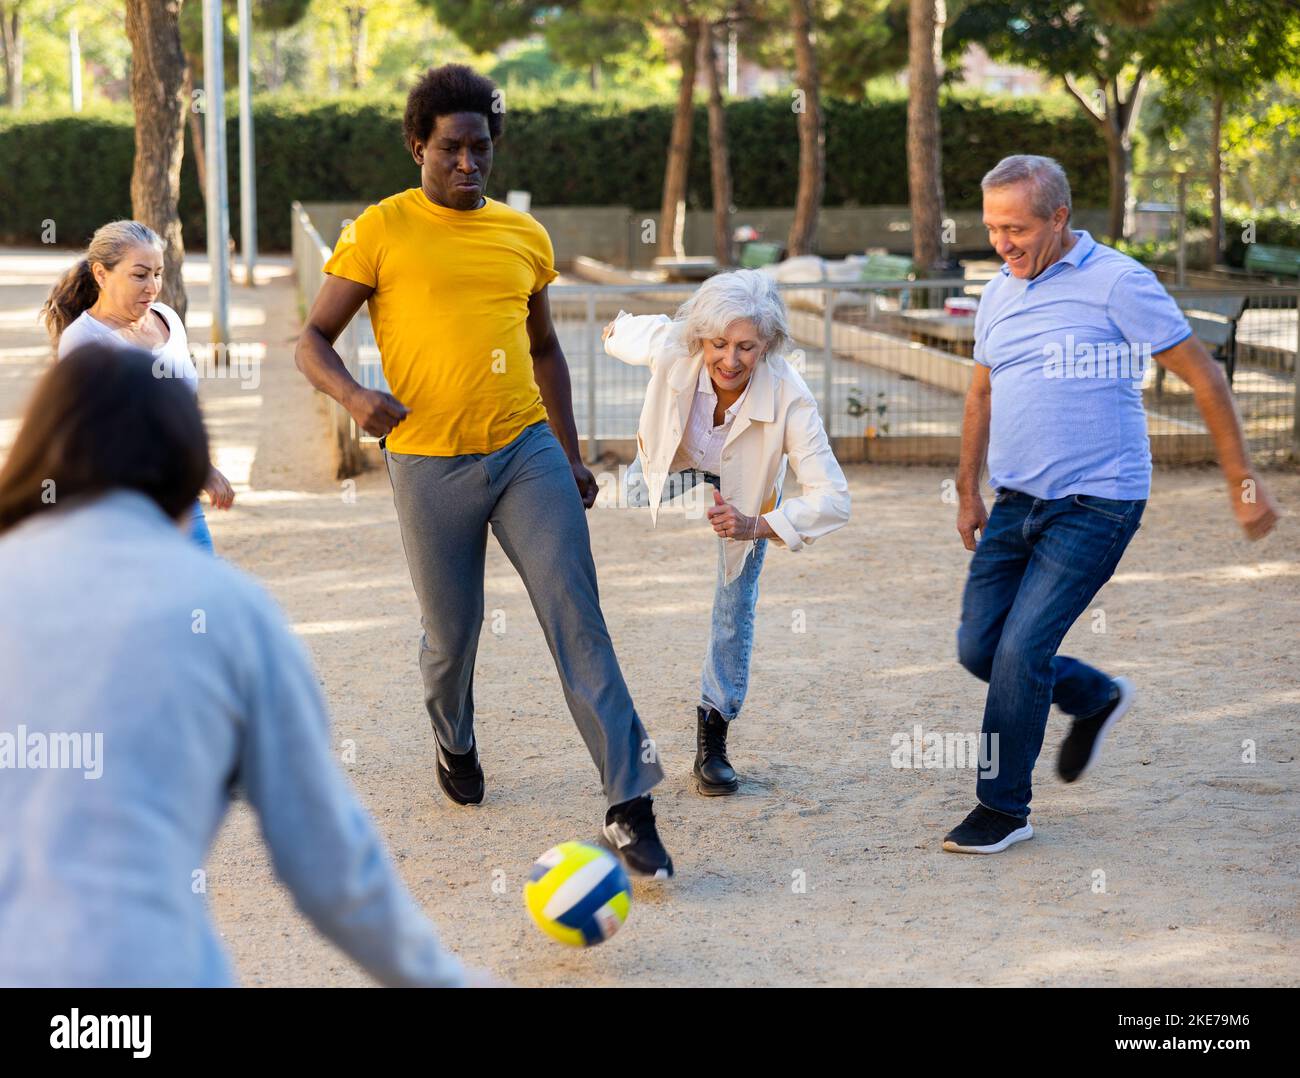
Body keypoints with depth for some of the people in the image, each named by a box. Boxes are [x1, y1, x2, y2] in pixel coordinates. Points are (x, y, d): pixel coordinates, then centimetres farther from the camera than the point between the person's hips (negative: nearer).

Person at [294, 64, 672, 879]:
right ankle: (456, 744, 43)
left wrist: (571, 456, 19)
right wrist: (352, 393, -21)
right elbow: (313, 341, 0)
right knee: (452, 633, 9)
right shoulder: (381, 231, -1)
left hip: (527, 451, 2)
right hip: (429, 467, -2)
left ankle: (630, 806, -10)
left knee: (578, 619, -9)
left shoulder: (525, 236, 11)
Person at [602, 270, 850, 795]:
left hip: (742, 495, -1)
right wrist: (616, 330, 14)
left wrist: (755, 526, -56)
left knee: (734, 611, 1)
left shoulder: (789, 400, -42)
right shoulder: (670, 349, -38)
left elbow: (832, 500, -42)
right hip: (666, 472, 1)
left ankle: (712, 741, 15)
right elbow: (630, 332, -11)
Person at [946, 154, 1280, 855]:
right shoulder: (998, 293, 10)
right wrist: (967, 491, 24)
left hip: (1095, 504, -7)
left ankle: (1004, 809, 4)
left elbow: (1203, 376, -7)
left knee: (1021, 650, -12)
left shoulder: (1116, 282, -11)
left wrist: (1242, 482, -5)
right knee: (978, 648, 5)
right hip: (1016, 505, 7)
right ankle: (1097, 699, 32)